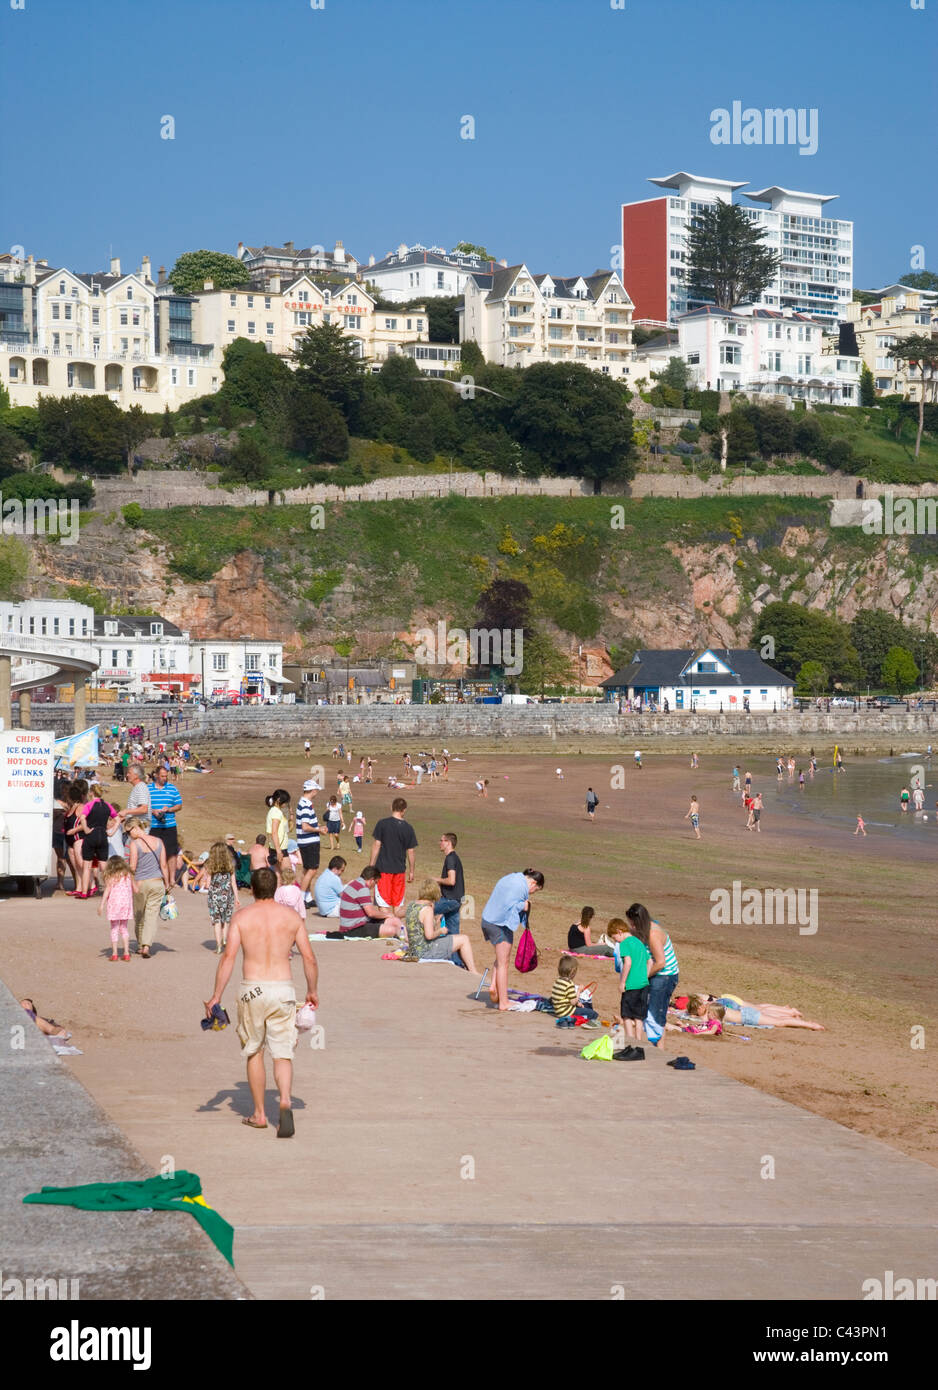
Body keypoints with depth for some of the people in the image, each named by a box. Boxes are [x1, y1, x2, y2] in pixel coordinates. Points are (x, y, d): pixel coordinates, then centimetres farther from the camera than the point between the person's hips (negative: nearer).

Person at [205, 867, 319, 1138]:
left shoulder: (242, 916, -1)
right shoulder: (291, 915, 4)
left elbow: (229, 957, -9)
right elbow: (309, 957, 3)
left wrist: (216, 996, -6)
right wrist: (313, 991, 16)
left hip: (252, 990, -1)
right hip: (283, 989, 1)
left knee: (254, 1052, 15)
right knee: (283, 1054, 2)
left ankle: (259, 1114, 21)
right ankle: (286, 1101, -24)